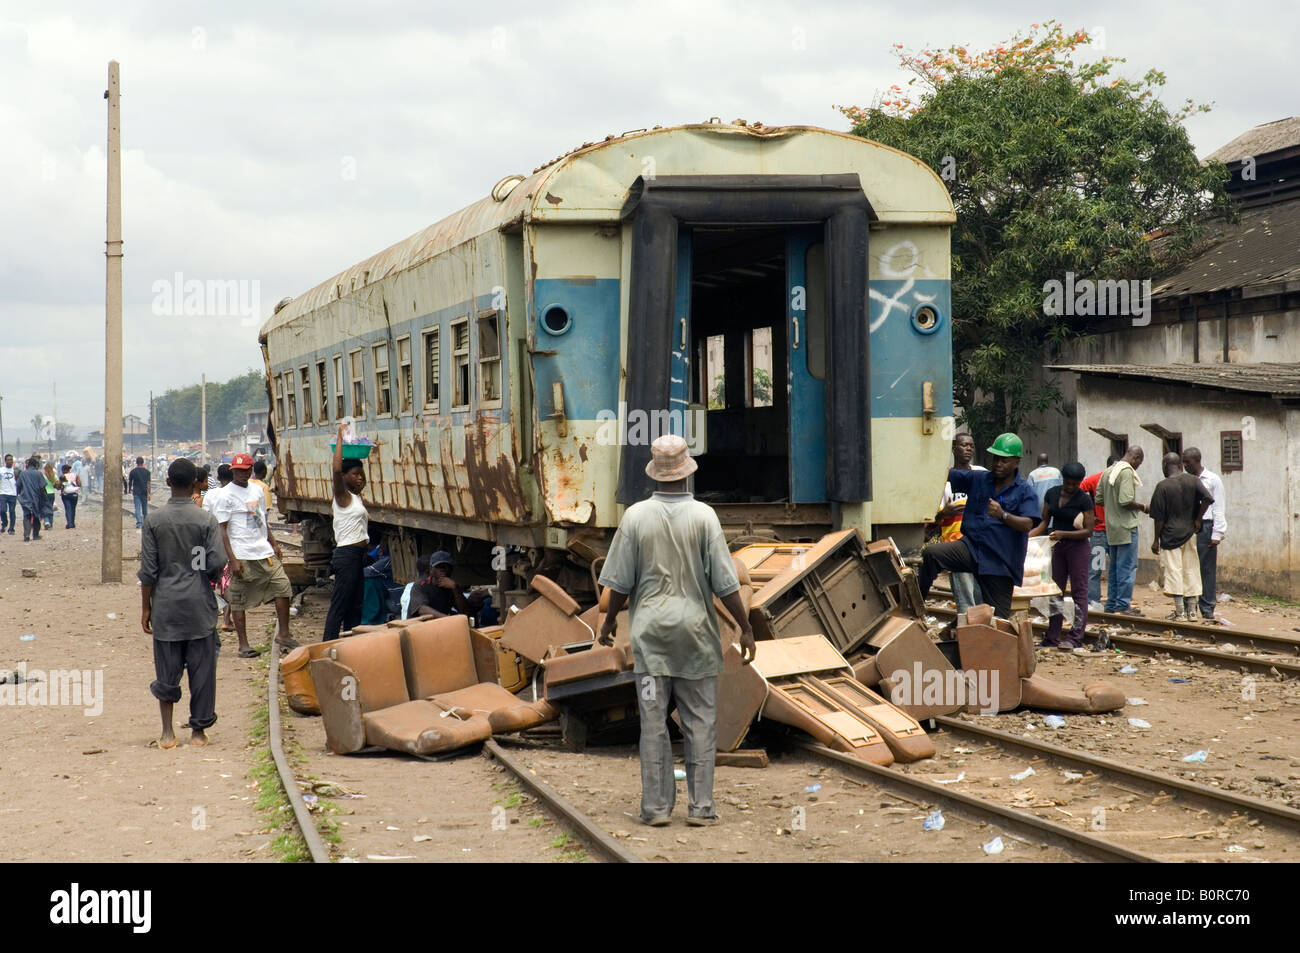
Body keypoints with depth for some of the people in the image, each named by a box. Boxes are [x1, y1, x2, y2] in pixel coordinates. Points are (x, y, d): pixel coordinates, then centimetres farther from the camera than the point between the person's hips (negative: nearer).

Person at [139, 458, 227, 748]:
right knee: (201, 669, 7)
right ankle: (198, 730, 11)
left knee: (167, 671, 7)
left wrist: (146, 607, 6)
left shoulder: (153, 521, -2)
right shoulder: (205, 520, -5)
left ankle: (167, 733, 6)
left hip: (165, 605, 1)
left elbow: (148, 569, -1)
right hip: (199, 605, -1)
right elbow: (217, 563, -9)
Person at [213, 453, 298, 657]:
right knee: (239, 600, 0)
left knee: (282, 585, -1)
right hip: (241, 555, -6)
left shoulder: (257, 491, 13)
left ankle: (283, 635, 10)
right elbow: (221, 529, -10)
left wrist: (273, 544, 18)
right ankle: (243, 645, 5)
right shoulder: (226, 496, -7)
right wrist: (232, 559, -16)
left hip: (264, 551, 6)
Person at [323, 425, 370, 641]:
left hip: (358, 554, 9)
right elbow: (337, 469, -26)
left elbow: (362, 482, 35)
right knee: (339, 606, -9)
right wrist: (340, 438, -20)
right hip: (347, 555, -9)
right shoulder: (343, 496, -9)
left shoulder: (355, 497, 14)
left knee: (355, 606, 11)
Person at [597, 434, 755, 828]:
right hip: (695, 632, -1)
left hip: (650, 629, 1)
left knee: (653, 722, 4)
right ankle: (701, 806, 5)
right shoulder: (703, 516, -7)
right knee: (700, 722, 5)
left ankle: (656, 806, 6)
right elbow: (725, 582, -7)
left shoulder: (635, 517, -3)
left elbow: (621, 583, 0)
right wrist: (745, 628, 2)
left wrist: (609, 621, 16)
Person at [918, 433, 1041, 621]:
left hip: (1001, 561, -3)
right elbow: (947, 475, 6)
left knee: (998, 616, 0)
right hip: (971, 547, 3)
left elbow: (1027, 524, -14)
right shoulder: (978, 479, 10)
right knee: (931, 553, -21)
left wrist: (1002, 515, -30)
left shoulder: (1025, 491, -1)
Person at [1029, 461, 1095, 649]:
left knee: (1079, 592, -3)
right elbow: (1044, 522, 10)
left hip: (1077, 547, -6)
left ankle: (1076, 638, -3)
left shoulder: (1084, 500, -10)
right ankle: (1052, 638, 13)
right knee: (1055, 593, 8)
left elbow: (1088, 531, -12)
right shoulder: (1052, 494, 5)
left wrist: (1063, 534, -24)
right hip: (1057, 547, 6)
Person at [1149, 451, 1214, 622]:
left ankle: (1180, 613, -5)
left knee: (1173, 571, -2)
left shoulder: (1163, 486, -8)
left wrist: (1156, 540, 0)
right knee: (1191, 570, 11)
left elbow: (1159, 517, -7)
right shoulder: (1193, 480, 1)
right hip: (1190, 532, 4)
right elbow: (1208, 498, -11)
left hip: (1171, 535, -4)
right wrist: (1197, 519, 0)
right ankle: (1191, 611, 12)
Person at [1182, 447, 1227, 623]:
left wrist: (1217, 534, -8)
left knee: (1207, 570, -3)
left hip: (1205, 527, -4)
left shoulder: (1213, 480, 1)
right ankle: (1188, 608, 8)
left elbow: (1219, 508, -1)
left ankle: (1207, 610, 1)